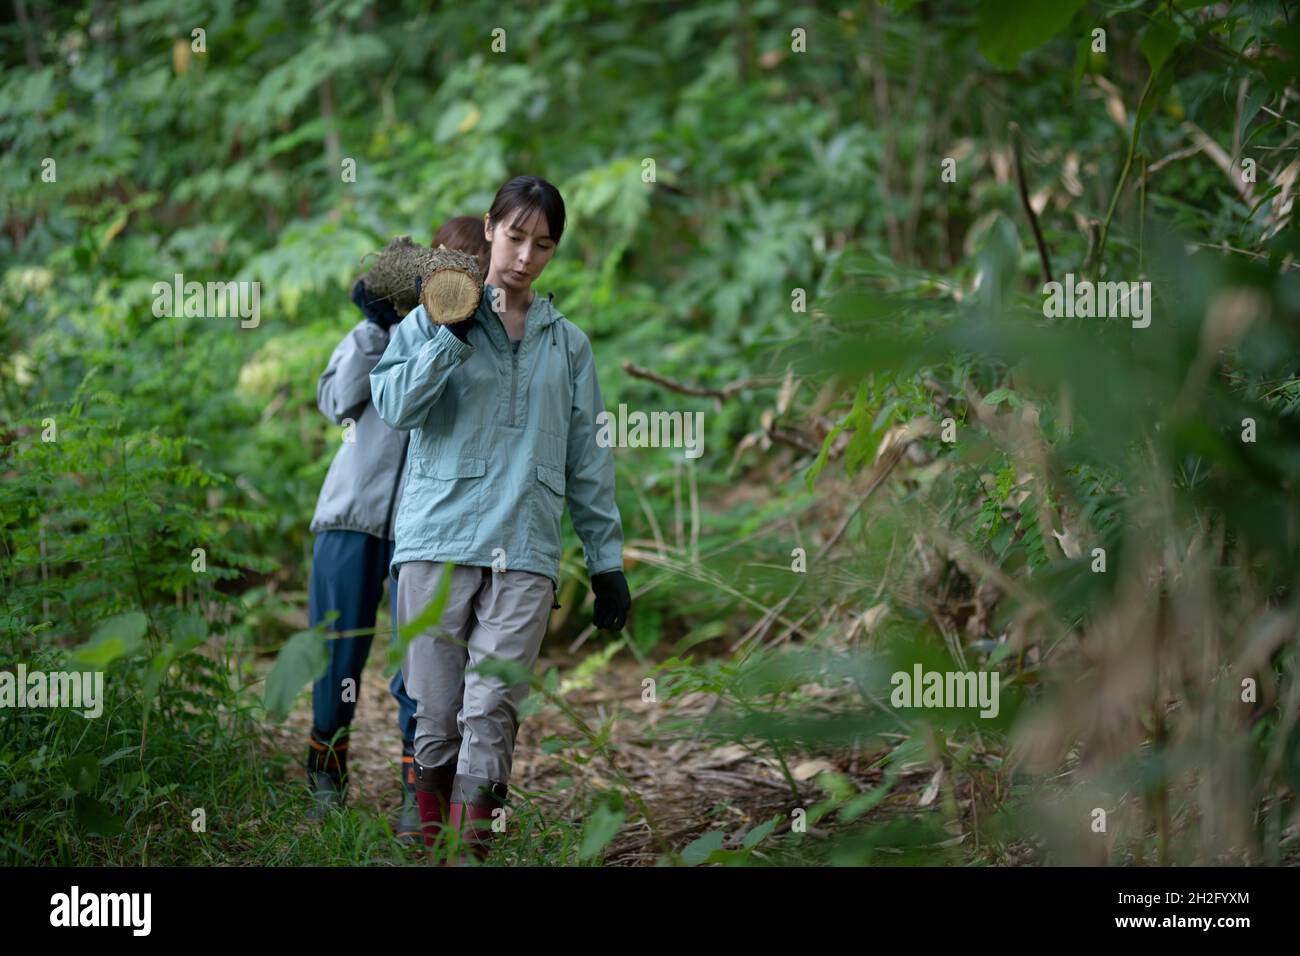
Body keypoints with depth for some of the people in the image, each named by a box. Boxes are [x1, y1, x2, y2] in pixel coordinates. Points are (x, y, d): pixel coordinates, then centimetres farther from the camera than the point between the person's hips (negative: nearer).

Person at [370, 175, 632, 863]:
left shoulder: (567, 343, 17)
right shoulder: (432, 321, 11)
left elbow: (588, 459, 17)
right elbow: (394, 404, -5)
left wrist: (607, 560, 13)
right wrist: (454, 332, -12)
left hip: (526, 549, 1)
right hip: (438, 540, -1)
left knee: (491, 713, -10)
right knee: (437, 714, 0)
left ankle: (471, 851, -10)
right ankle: (429, 843, 11)